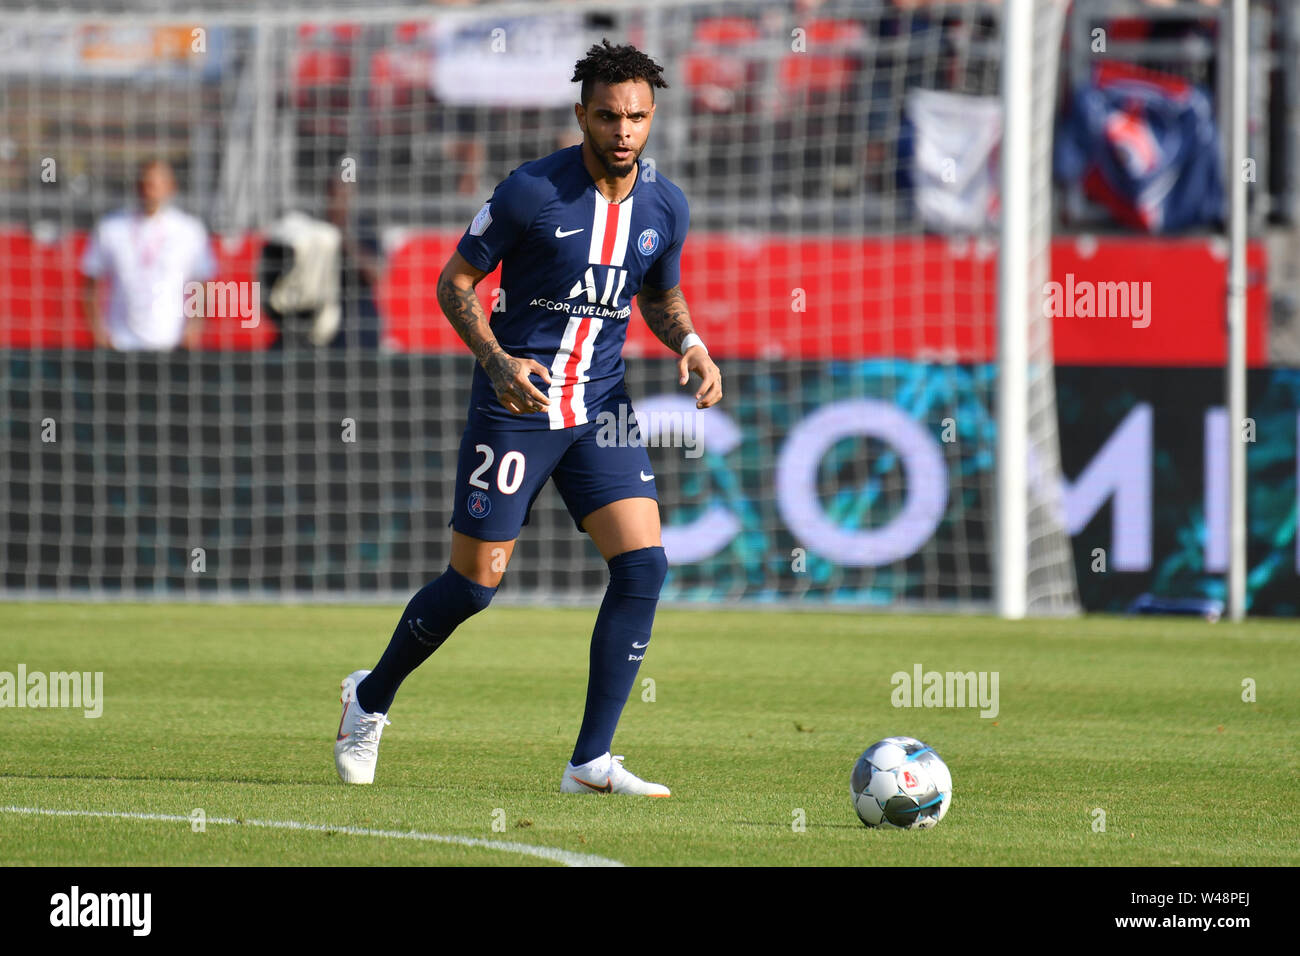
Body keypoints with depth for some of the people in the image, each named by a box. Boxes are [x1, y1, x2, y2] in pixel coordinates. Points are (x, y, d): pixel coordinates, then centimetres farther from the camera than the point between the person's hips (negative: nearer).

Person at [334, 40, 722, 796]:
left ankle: (592, 761, -6)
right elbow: (455, 281, -5)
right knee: (476, 581, 0)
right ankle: (372, 699, 28)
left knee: (644, 565, -12)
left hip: (601, 407, 4)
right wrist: (497, 360, -21)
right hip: (517, 406, -4)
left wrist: (690, 345, -2)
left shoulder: (665, 206, 1)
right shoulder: (532, 191, -14)